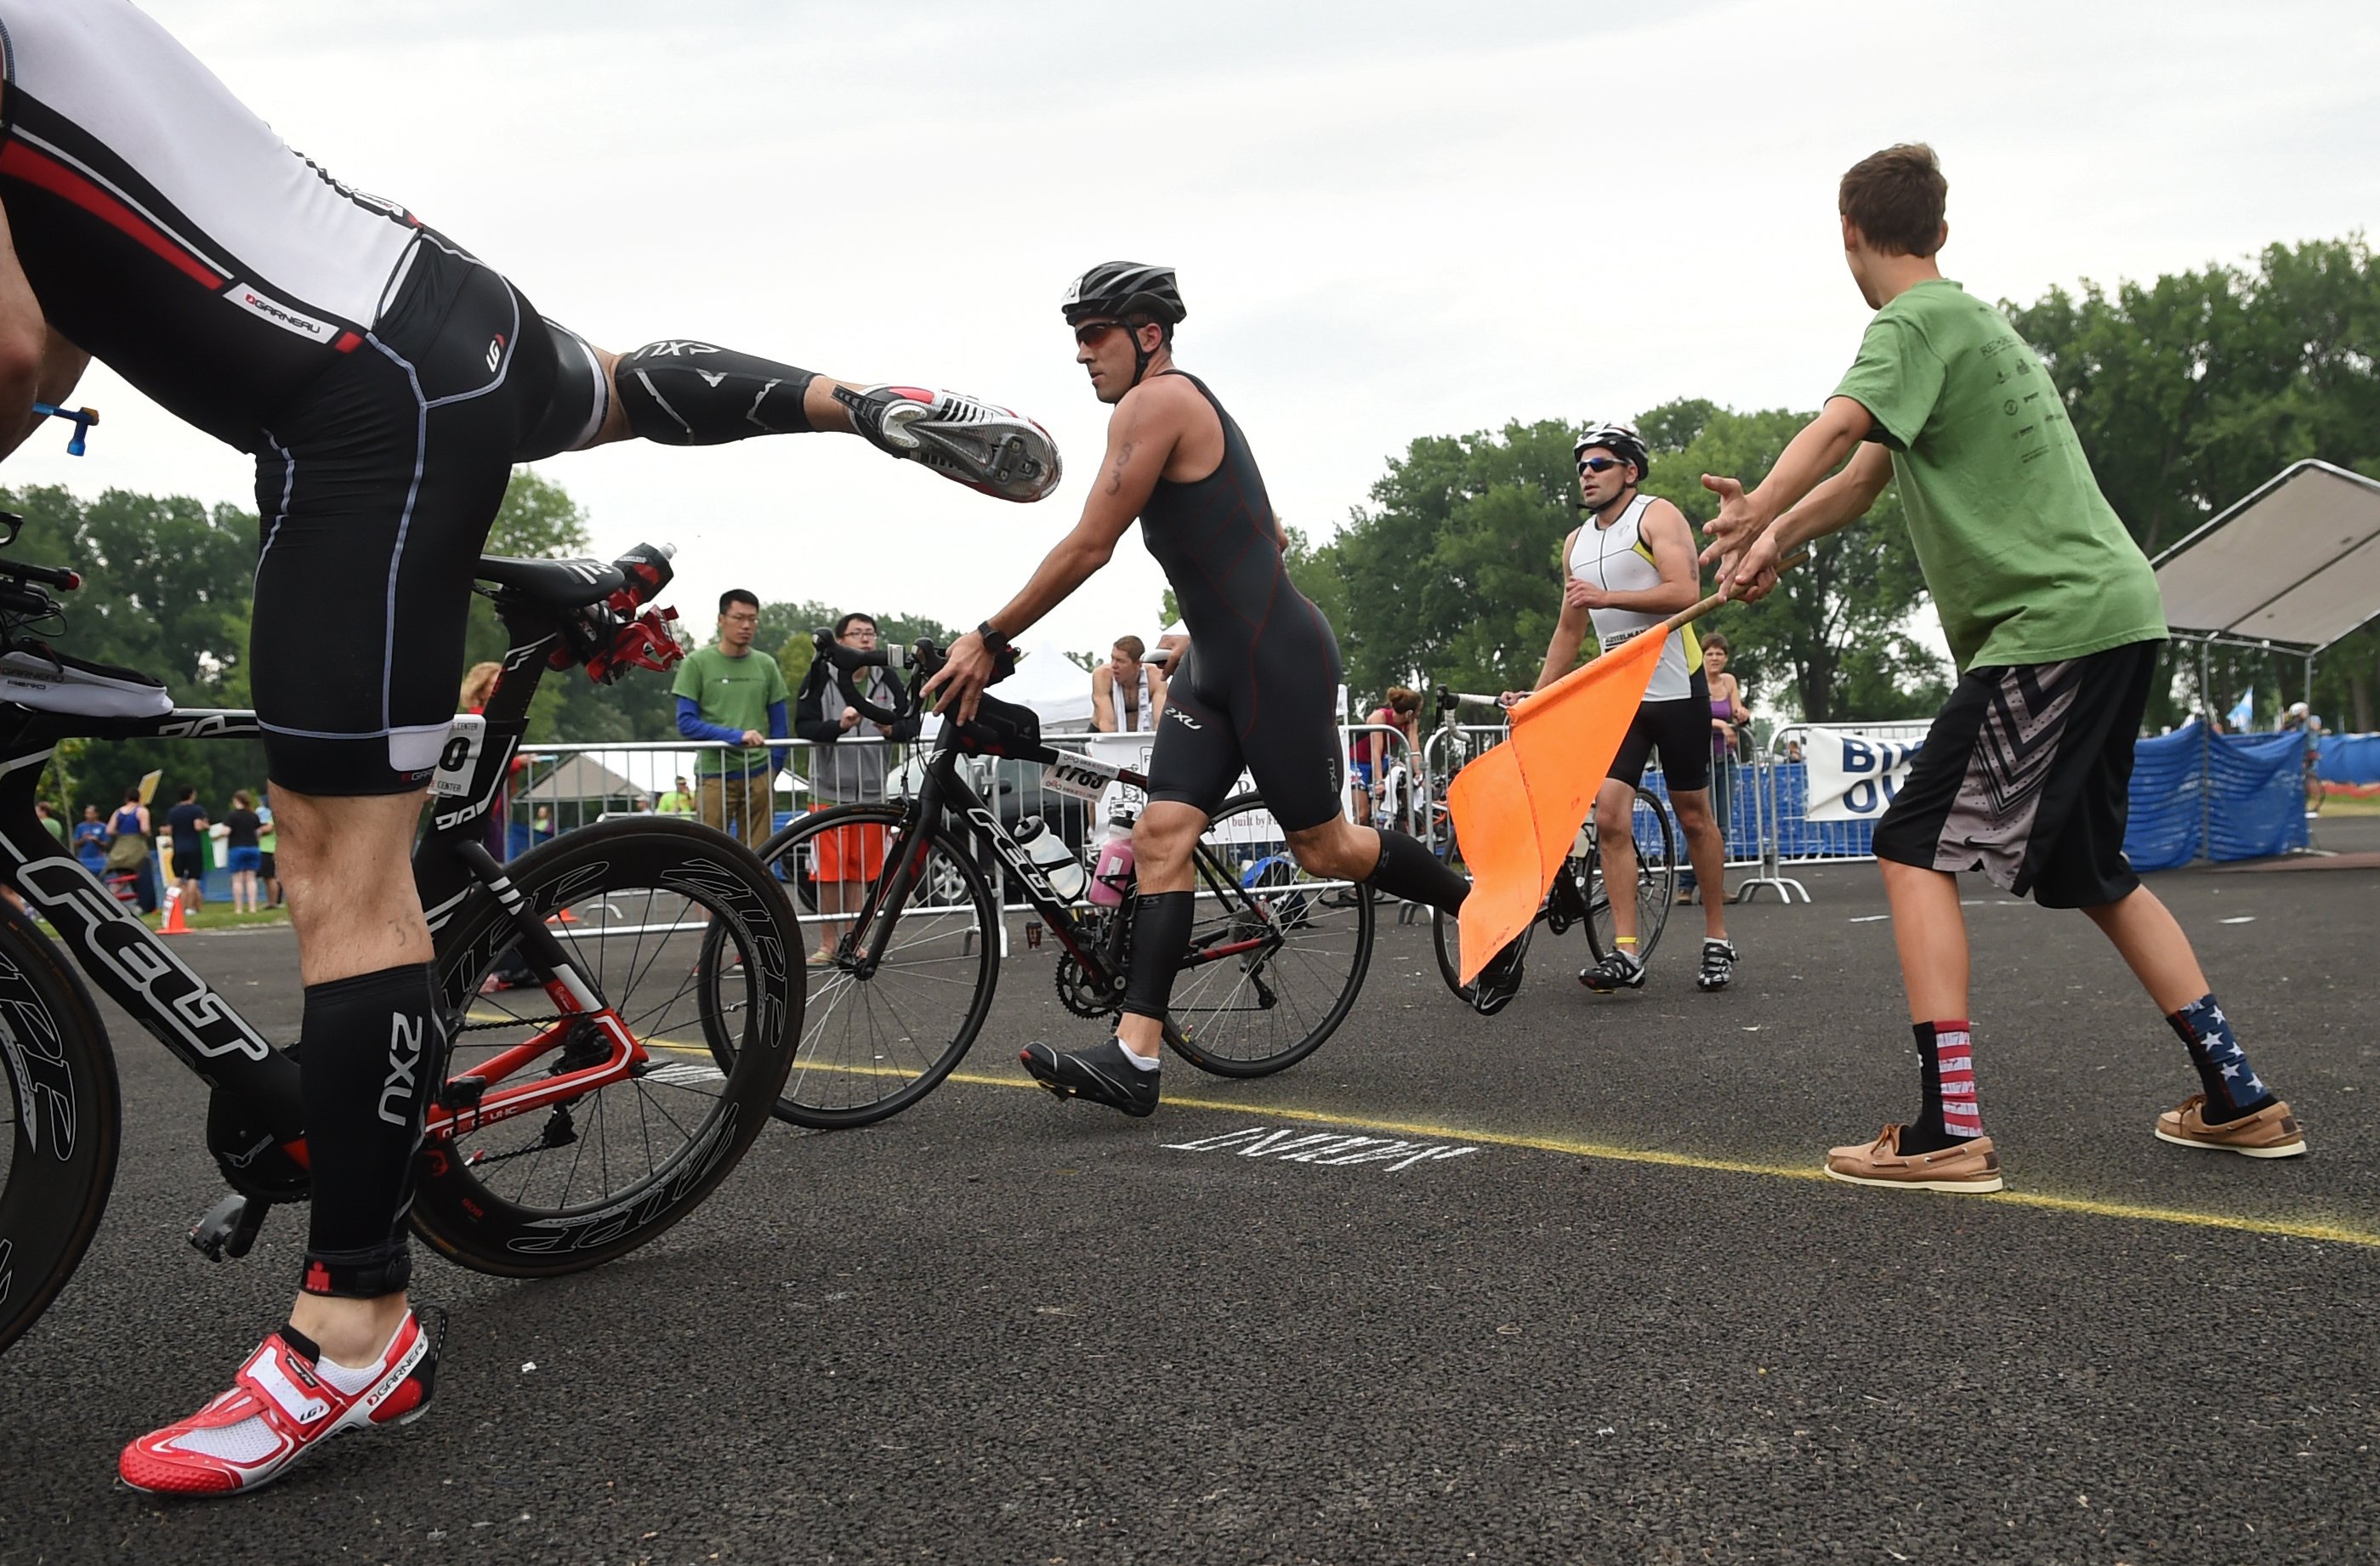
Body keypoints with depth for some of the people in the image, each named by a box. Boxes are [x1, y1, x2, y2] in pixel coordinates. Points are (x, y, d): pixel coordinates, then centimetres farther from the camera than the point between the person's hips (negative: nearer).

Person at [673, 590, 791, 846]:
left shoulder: (766, 665, 10)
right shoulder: (697, 662, 1)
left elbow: (779, 727, 14)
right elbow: (686, 722, -5)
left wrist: (772, 772, 4)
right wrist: (736, 736, -17)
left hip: (759, 777, 3)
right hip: (714, 776, -3)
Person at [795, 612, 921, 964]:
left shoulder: (886, 678, 6)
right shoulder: (820, 676, -3)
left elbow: (913, 722, 5)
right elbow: (803, 725, -10)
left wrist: (891, 729, -16)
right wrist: (839, 725, -26)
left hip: (871, 789, 3)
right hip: (829, 788, -3)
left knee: (860, 871, 8)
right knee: (829, 871, 1)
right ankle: (828, 943, 11)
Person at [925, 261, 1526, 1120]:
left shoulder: (1154, 403, -14)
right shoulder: (1196, 409, 17)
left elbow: (1088, 545, -19)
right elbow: (1269, 534, 24)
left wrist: (989, 639, -13)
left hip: (1278, 659, -10)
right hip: (1216, 662, 10)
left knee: (1324, 847, 2)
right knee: (1160, 837, -3)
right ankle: (1134, 1056, -8)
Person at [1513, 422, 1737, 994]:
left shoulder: (1658, 516, -4)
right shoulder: (1576, 543, 15)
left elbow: (1685, 592, -19)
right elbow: (1569, 630, 20)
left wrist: (1606, 596, -23)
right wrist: (1537, 696, 13)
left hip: (1676, 688, -5)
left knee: (1693, 817, 4)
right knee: (1610, 815, -9)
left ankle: (1717, 941, 17)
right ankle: (1625, 953, -8)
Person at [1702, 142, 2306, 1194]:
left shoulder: (1918, 322, -8)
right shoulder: (1971, 320, 23)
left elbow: (1834, 427, -28)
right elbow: (1864, 476, 14)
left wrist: (1760, 510, -40)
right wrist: (1778, 537, 0)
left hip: (2050, 626, -10)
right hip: (2111, 614, 10)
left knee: (1915, 850, -9)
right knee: (2087, 870, 18)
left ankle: (1947, 1132, -12)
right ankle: (2238, 1099, 23)